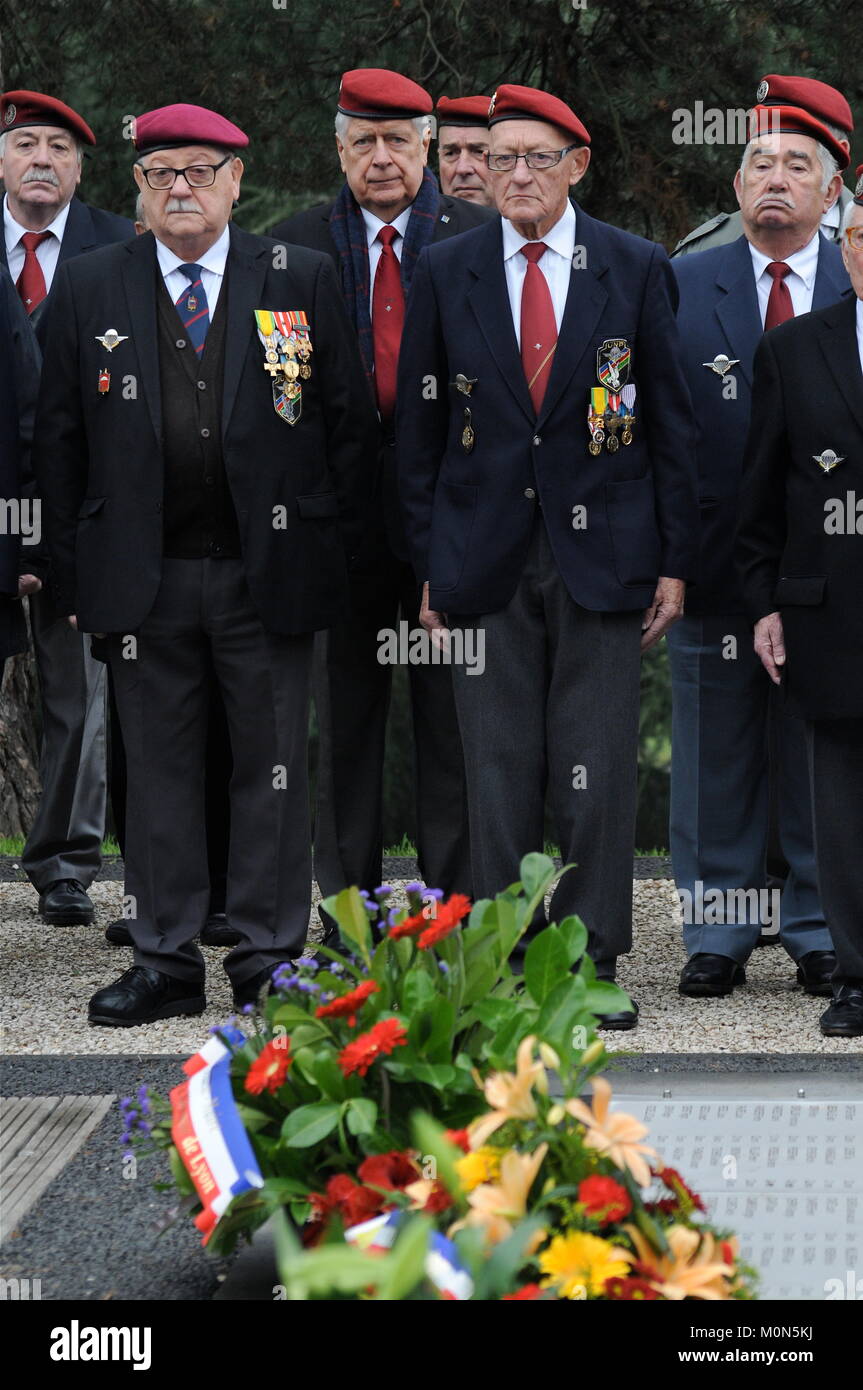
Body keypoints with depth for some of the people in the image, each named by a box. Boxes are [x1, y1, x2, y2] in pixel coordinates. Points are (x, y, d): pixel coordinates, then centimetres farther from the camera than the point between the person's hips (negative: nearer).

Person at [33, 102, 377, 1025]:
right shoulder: (90, 288, 7)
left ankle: (269, 958, 14)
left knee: (272, 770, 4)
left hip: (269, 570, -1)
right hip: (143, 577, 1)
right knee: (159, 772, 6)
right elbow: (60, 438, 8)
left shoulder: (302, 280, 4)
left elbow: (348, 422, 6)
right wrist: (73, 569, 3)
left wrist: (332, 547, 0)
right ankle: (166, 963, 15)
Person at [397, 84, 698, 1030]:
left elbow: (670, 420, 5)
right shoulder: (445, 274, 6)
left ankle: (593, 964, 10)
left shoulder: (637, 270, 4)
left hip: (599, 551, -1)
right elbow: (420, 427, 8)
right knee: (498, 769, 3)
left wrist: (674, 560, 1)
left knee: (598, 771, 0)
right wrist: (428, 562, 3)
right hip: (487, 555, 1)